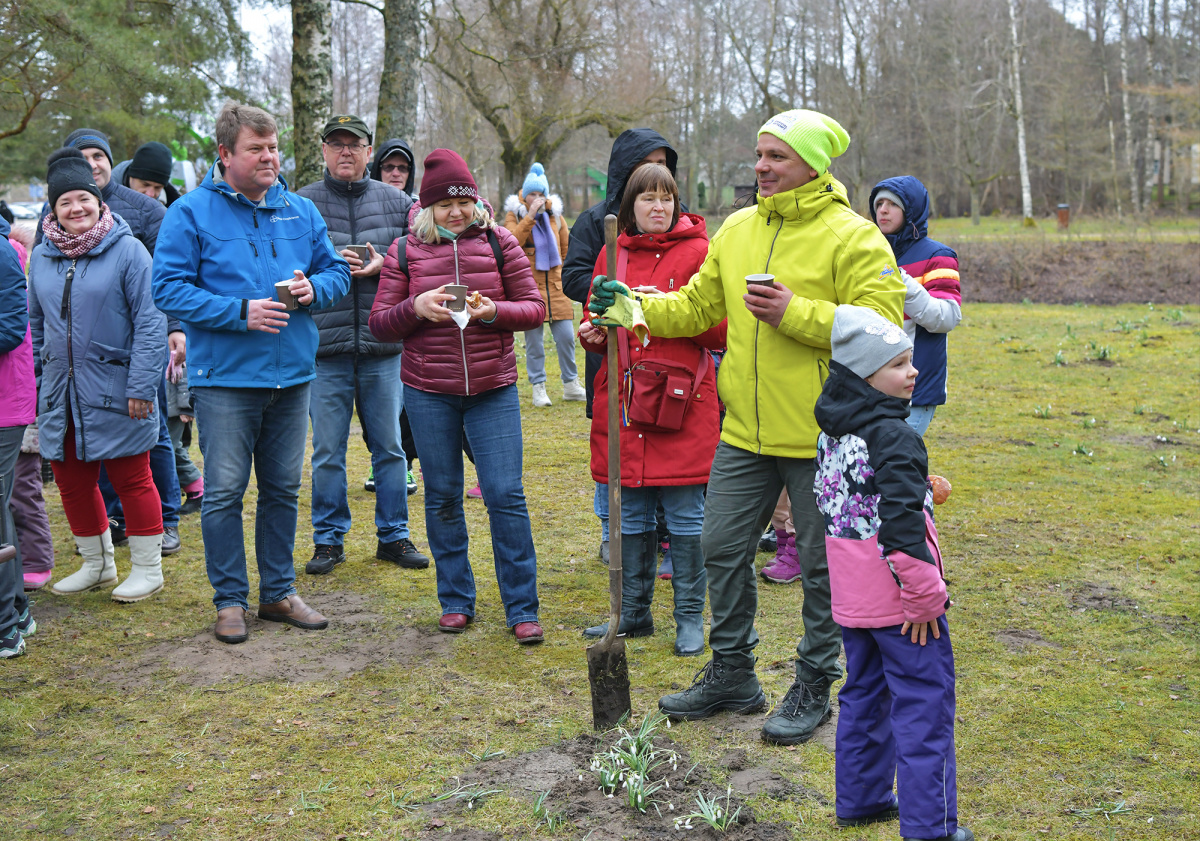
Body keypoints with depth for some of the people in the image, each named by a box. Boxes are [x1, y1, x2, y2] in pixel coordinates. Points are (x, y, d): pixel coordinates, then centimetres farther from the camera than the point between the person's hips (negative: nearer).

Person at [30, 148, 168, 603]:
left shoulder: (127, 250, -8)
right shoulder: (41, 257, 10)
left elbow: (149, 322, -11)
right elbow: (36, 326, 18)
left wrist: (141, 385, -16)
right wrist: (33, 385, 14)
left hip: (114, 392, -6)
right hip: (61, 394, 6)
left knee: (131, 480, 3)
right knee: (72, 481, 13)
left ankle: (147, 569, 15)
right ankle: (96, 564, 30)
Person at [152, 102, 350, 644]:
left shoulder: (300, 211, 9)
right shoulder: (191, 212, -4)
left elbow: (337, 272, 16)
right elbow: (169, 288, -10)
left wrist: (314, 287, -8)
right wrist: (239, 311, -20)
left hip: (292, 375, 5)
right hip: (224, 377, -4)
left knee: (283, 489, 12)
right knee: (224, 491, 0)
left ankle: (278, 592, 25)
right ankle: (230, 599, 13)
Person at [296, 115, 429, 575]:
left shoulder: (396, 202, 8)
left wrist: (384, 264, -10)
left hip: (384, 347, 2)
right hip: (324, 347, -1)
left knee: (389, 446, 9)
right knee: (327, 450, 4)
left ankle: (394, 535, 21)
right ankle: (329, 538, 17)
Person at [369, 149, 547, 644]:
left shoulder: (499, 243, 2)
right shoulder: (406, 251, 3)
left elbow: (534, 307, 2)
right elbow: (380, 324, 3)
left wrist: (494, 311, -17)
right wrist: (416, 308, -17)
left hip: (493, 388, -1)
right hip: (428, 391, 1)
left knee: (505, 494, -4)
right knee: (442, 497, 8)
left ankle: (522, 608, 5)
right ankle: (456, 600, 22)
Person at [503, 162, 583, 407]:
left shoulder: (554, 213, 11)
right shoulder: (514, 214, 1)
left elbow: (566, 245, 22)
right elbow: (513, 241, -18)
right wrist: (530, 215, -23)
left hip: (555, 284, 3)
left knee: (566, 337, 1)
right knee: (533, 340, 0)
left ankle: (571, 385, 16)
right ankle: (538, 388, 9)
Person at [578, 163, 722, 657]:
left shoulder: (698, 252, -1)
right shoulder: (612, 254, 12)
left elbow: (721, 330, -6)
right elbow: (599, 317, 21)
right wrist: (592, 333, -2)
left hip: (681, 401, -4)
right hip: (622, 399, 4)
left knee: (684, 516, 1)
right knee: (631, 515, 11)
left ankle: (690, 618, 14)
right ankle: (634, 613, 24)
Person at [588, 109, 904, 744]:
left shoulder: (853, 237, -10)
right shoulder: (737, 231, 9)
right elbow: (696, 307, 15)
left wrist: (795, 314, -23)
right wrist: (631, 307, 0)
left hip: (821, 436, -6)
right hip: (747, 432, 6)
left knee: (822, 565, 6)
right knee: (723, 549, 12)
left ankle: (814, 687, 22)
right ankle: (731, 674, 29)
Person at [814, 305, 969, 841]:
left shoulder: (831, 431, 7)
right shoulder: (892, 438, -21)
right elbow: (901, 528, -26)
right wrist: (924, 595, -18)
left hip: (850, 597, 9)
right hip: (897, 602, -8)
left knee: (864, 693, 20)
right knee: (924, 706, 0)